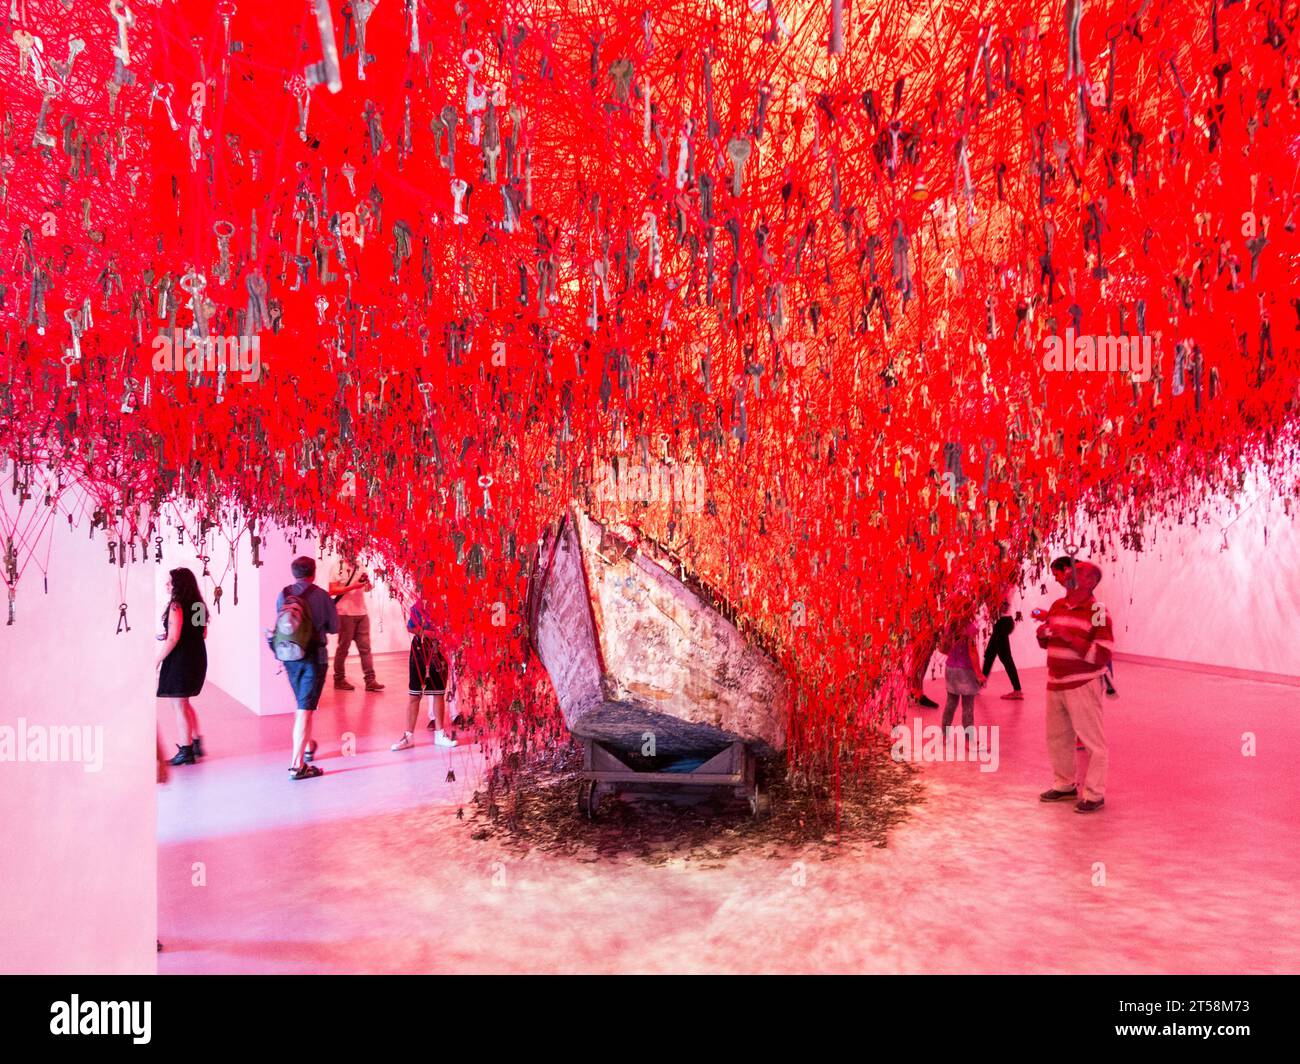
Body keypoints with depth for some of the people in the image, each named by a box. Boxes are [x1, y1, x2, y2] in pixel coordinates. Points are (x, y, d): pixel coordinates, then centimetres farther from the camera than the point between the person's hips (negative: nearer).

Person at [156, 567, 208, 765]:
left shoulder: (176, 606, -15)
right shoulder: (198, 604, 8)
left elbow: (173, 639, -20)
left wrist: (157, 661, -12)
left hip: (180, 659, -8)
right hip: (198, 658, 8)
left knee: (180, 706, 2)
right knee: (185, 703, 23)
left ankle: (186, 751, 7)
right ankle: (196, 742, 23)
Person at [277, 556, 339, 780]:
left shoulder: (282, 595, 0)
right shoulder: (320, 595, -10)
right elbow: (334, 627, -3)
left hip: (289, 657, 5)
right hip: (314, 657, -4)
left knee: (302, 704, 24)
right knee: (305, 708, -4)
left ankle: (307, 747, 42)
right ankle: (297, 765, -7)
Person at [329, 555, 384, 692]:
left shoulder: (359, 566, 13)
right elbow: (332, 590, -11)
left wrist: (367, 581, -4)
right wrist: (353, 587, -20)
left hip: (361, 613, 6)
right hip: (345, 613, -5)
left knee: (365, 647, 3)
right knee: (343, 648, 5)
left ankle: (370, 680, 3)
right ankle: (339, 680, 16)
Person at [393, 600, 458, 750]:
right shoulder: (418, 606, -6)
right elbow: (410, 627, -1)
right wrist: (424, 633, -15)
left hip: (439, 652, 2)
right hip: (420, 651, -2)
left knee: (439, 694, 10)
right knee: (414, 695, 3)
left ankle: (439, 734, 21)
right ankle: (408, 736, 12)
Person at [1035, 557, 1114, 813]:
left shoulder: (1097, 612, -11)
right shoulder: (1057, 606, 9)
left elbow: (1101, 655, -18)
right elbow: (1046, 644, 20)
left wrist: (1068, 637, -24)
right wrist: (1043, 633, -3)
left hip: (1083, 685, -7)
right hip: (1055, 684, 7)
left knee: (1091, 740, 1)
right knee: (1056, 738, 16)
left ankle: (1094, 794, 12)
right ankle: (1065, 784, 32)